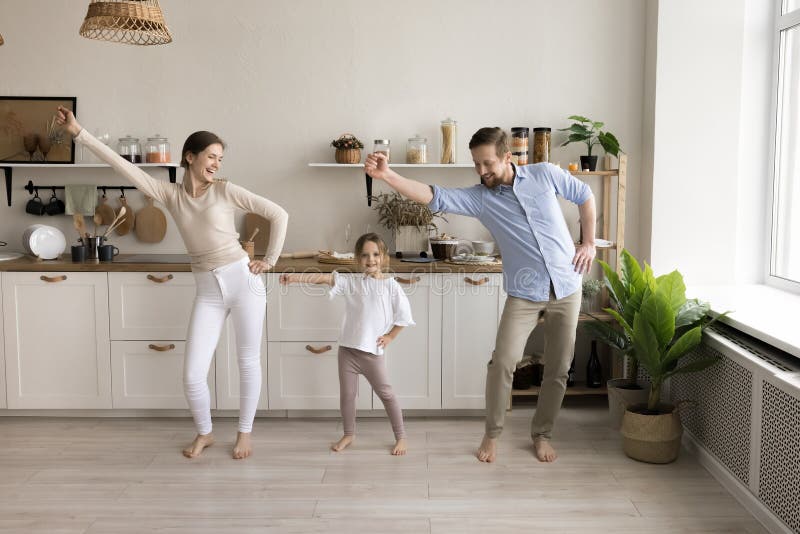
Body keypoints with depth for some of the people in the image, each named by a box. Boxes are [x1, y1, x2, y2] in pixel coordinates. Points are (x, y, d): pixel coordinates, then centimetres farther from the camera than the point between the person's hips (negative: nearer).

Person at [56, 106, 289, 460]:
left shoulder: (226, 191, -2)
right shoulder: (171, 195, 4)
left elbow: (278, 214, -1)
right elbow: (124, 166, 0)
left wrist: (270, 260, -2)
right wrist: (78, 133, -3)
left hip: (243, 280, -2)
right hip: (208, 291, 2)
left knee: (248, 361, 7)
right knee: (192, 376, -1)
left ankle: (244, 433, 27)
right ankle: (204, 433, 25)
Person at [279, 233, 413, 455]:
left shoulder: (390, 285, -5)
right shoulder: (351, 282, -1)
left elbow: (404, 314, 0)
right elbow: (324, 278, -13)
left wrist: (390, 337, -1)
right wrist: (295, 278, -24)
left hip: (373, 350, -2)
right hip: (348, 348, 2)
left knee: (386, 394, 5)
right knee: (346, 394, 11)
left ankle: (401, 437, 17)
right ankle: (349, 434, 30)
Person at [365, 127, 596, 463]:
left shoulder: (545, 175, -3)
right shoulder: (479, 197, -6)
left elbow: (585, 196, 12)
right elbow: (434, 197, -19)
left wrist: (589, 243, 5)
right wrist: (387, 176, -32)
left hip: (567, 287, 1)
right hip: (524, 293, -1)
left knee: (558, 369, 6)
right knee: (503, 362, -13)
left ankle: (542, 434, 25)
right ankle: (492, 434, 8)